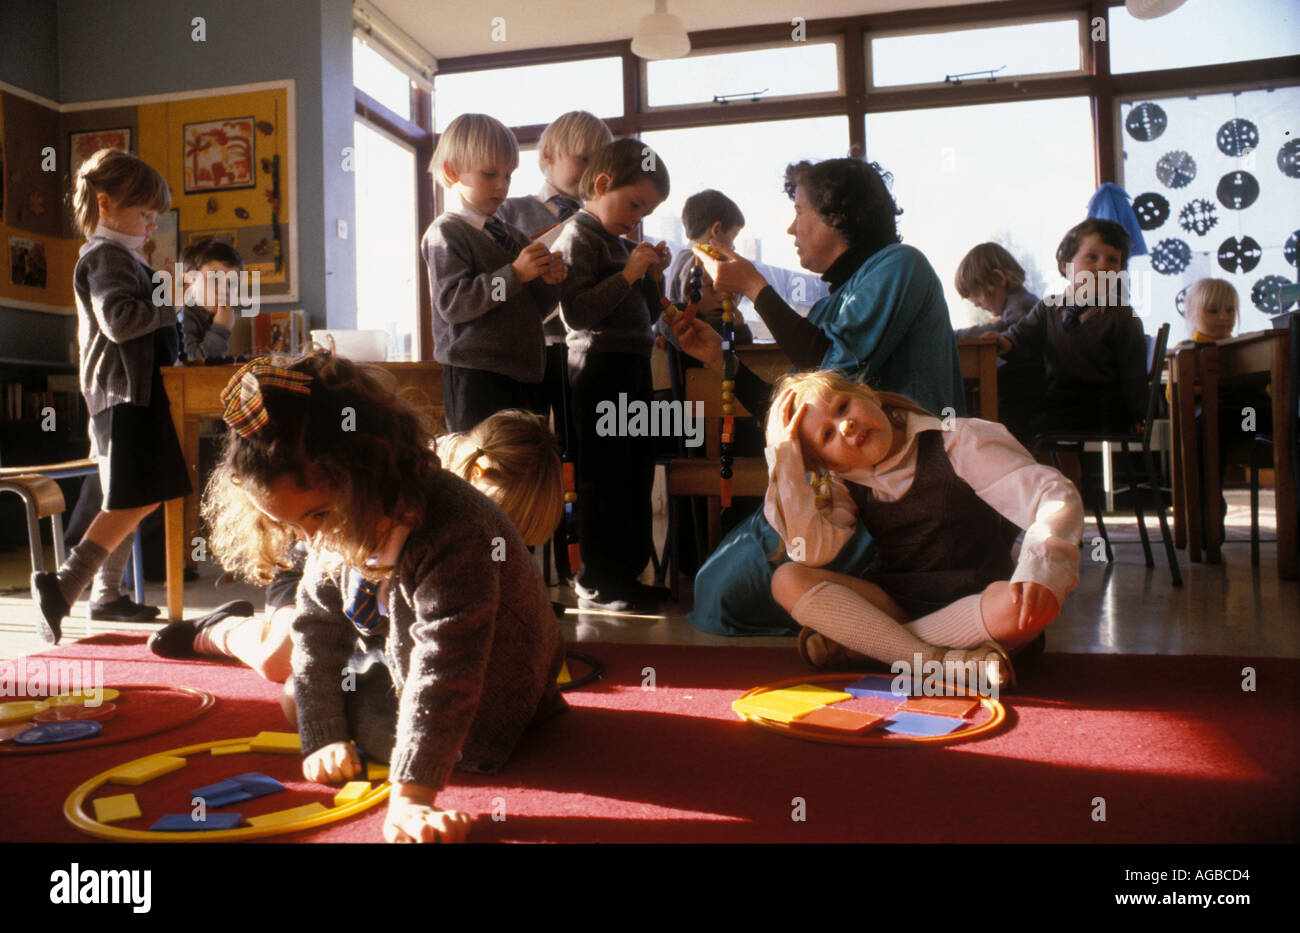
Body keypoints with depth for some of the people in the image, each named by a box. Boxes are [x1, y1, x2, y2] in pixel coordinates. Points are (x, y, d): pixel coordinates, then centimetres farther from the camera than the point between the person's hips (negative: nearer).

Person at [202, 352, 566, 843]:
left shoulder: (453, 534, -42)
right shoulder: (336, 531, -16)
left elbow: (443, 673, -45)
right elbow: (318, 630, -5)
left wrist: (409, 799, -47)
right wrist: (323, 737, -9)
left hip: (482, 697, -7)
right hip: (398, 659, 7)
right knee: (298, 697, 9)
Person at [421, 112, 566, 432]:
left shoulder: (510, 234, 19)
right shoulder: (446, 231, -4)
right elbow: (451, 303, -18)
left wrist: (547, 281, -1)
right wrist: (514, 274, -21)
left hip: (524, 370, 7)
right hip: (476, 378, -7)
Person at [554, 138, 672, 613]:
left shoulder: (624, 244, 19)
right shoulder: (578, 238, -5)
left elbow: (646, 314, 24)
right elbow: (578, 310, -19)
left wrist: (653, 276, 8)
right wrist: (629, 273, -17)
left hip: (633, 367, 9)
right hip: (600, 367, -9)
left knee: (635, 475, 12)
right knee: (603, 480, -6)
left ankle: (627, 572, 22)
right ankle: (597, 583, 3)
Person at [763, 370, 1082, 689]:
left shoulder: (958, 443, -8)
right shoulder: (844, 484, 4)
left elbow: (1056, 496, -17)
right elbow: (812, 554, -14)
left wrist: (1039, 575, -37)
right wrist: (784, 458, -15)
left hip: (974, 602, -2)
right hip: (892, 601, 3)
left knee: (1029, 605, -36)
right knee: (788, 581, -18)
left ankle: (851, 641, -22)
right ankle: (939, 661, -26)